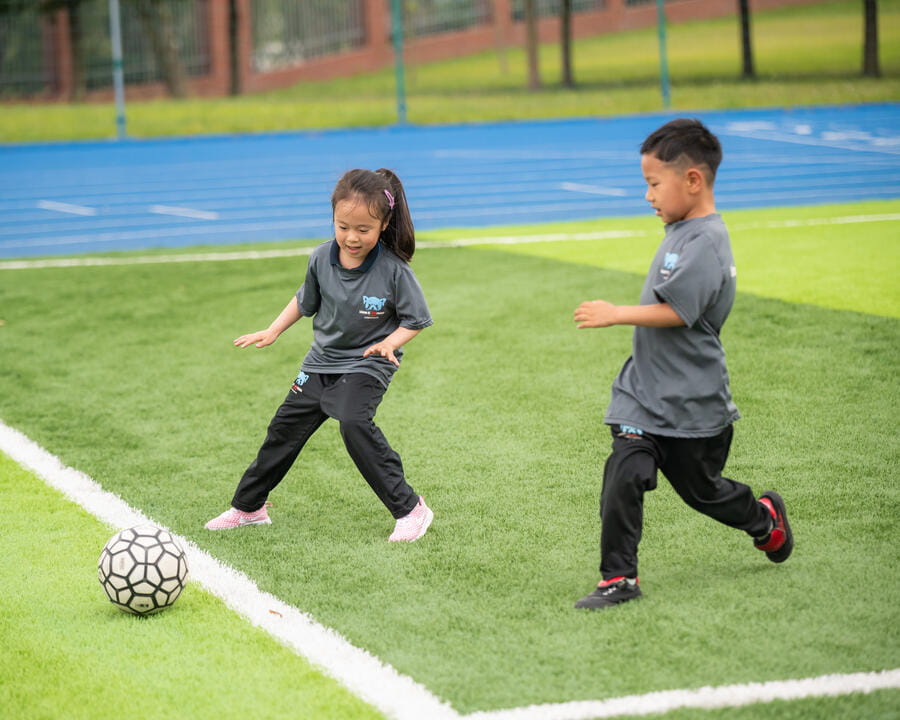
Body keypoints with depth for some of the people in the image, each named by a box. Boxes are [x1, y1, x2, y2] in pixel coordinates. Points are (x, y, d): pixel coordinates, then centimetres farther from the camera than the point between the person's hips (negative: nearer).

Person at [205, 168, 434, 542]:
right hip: (322, 361, 6)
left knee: (354, 423, -29)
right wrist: (272, 331, 8)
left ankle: (409, 509, -20)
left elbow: (416, 319, -10)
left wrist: (389, 343, -26)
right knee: (286, 427, 12)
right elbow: (305, 301, 12)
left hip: (366, 365, -6)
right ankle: (248, 507, 31)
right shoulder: (322, 258, -9)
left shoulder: (393, 270, -22)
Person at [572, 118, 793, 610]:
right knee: (622, 477, -8)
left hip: (692, 402, -7)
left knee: (700, 489, 13)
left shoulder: (704, 241, -22)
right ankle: (618, 578, -4)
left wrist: (615, 315, -22)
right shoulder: (681, 232, 8)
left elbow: (675, 312, -27)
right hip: (646, 391, 7)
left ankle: (765, 521, 41)